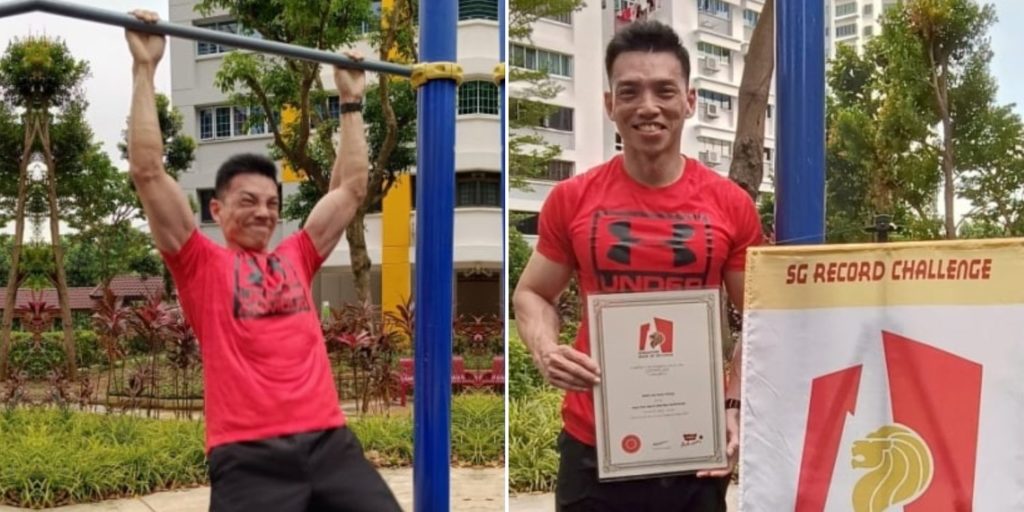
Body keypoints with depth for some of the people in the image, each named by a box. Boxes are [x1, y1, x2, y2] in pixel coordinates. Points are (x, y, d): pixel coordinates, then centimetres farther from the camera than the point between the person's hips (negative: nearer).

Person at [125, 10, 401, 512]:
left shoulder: (295, 258, 20)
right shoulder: (202, 264, 9)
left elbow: (351, 187, 28)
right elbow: (148, 173, 3)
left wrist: (351, 101, 32)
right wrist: (145, 69, 4)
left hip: (329, 441, 4)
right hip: (249, 455, -4)